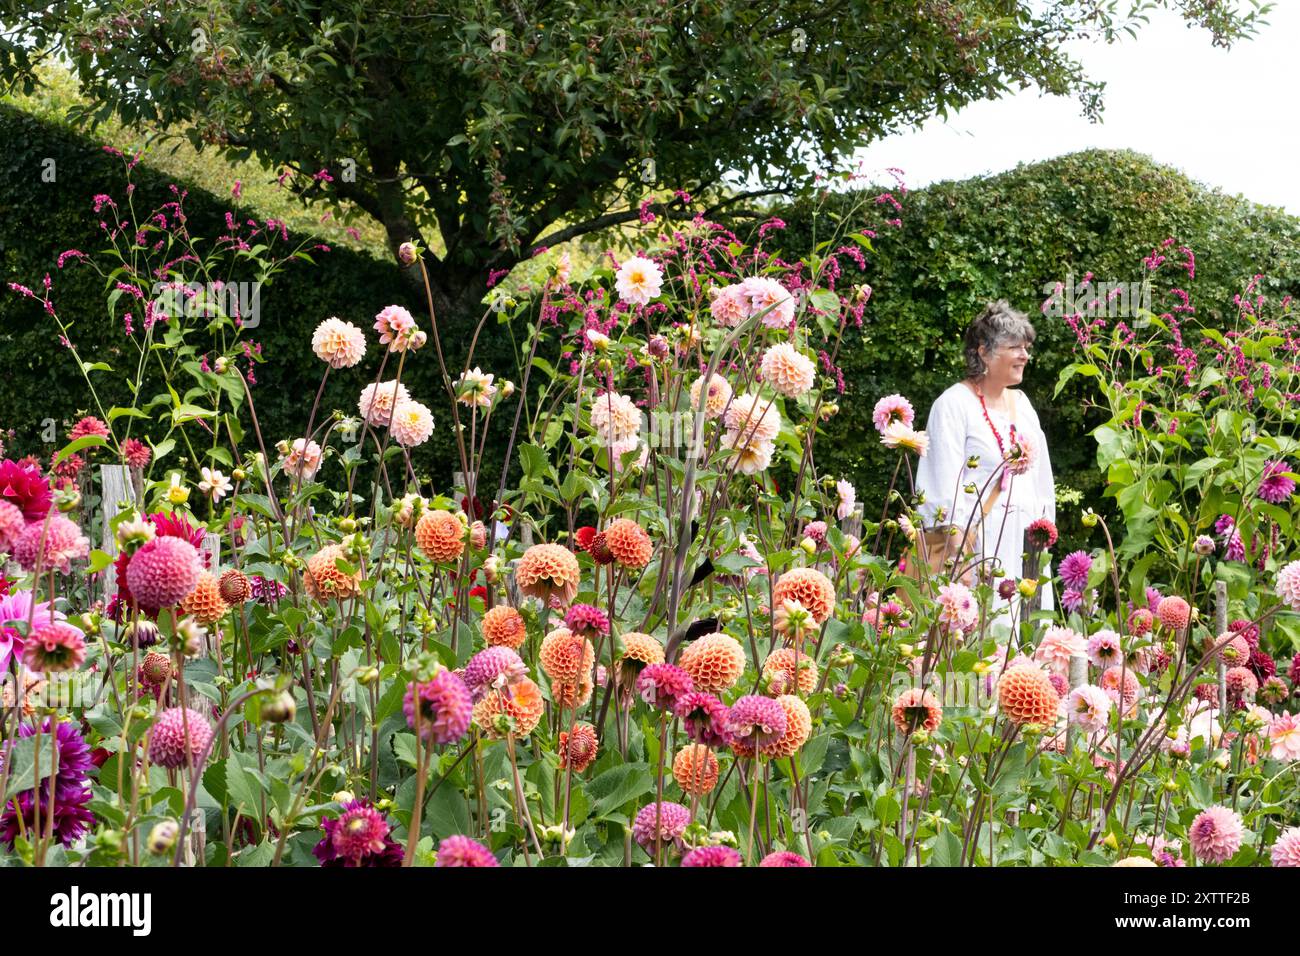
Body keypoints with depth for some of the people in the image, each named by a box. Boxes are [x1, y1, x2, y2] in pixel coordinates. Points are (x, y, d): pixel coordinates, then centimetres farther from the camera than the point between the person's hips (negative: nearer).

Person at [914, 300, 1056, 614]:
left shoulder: (1021, 403, 17)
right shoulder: (954, 404, -5)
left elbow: (1042, 478, 22)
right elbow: (945, 486, -10)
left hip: (1025, 544, 7)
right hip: (977, 541, -7)